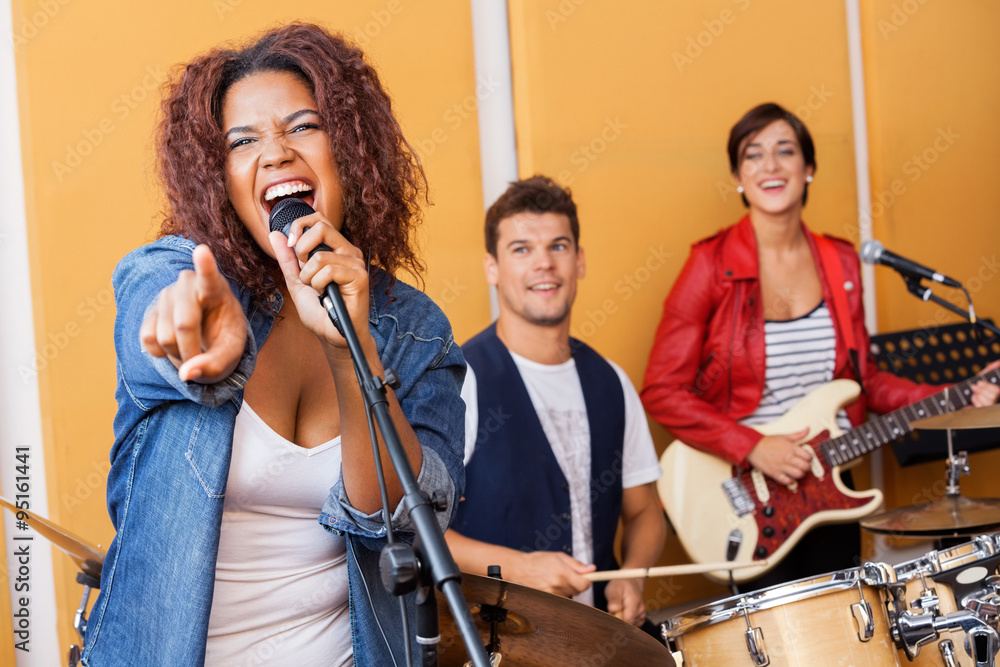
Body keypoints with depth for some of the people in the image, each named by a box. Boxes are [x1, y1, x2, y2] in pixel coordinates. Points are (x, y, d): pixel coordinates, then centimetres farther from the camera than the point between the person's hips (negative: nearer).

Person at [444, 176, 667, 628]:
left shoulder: (610, 383, 10)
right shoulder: (461, 380, -10)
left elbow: (642, 510, 17)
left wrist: (630, 578, -2)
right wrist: (518, 568, -20)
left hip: (599, 628, 5)